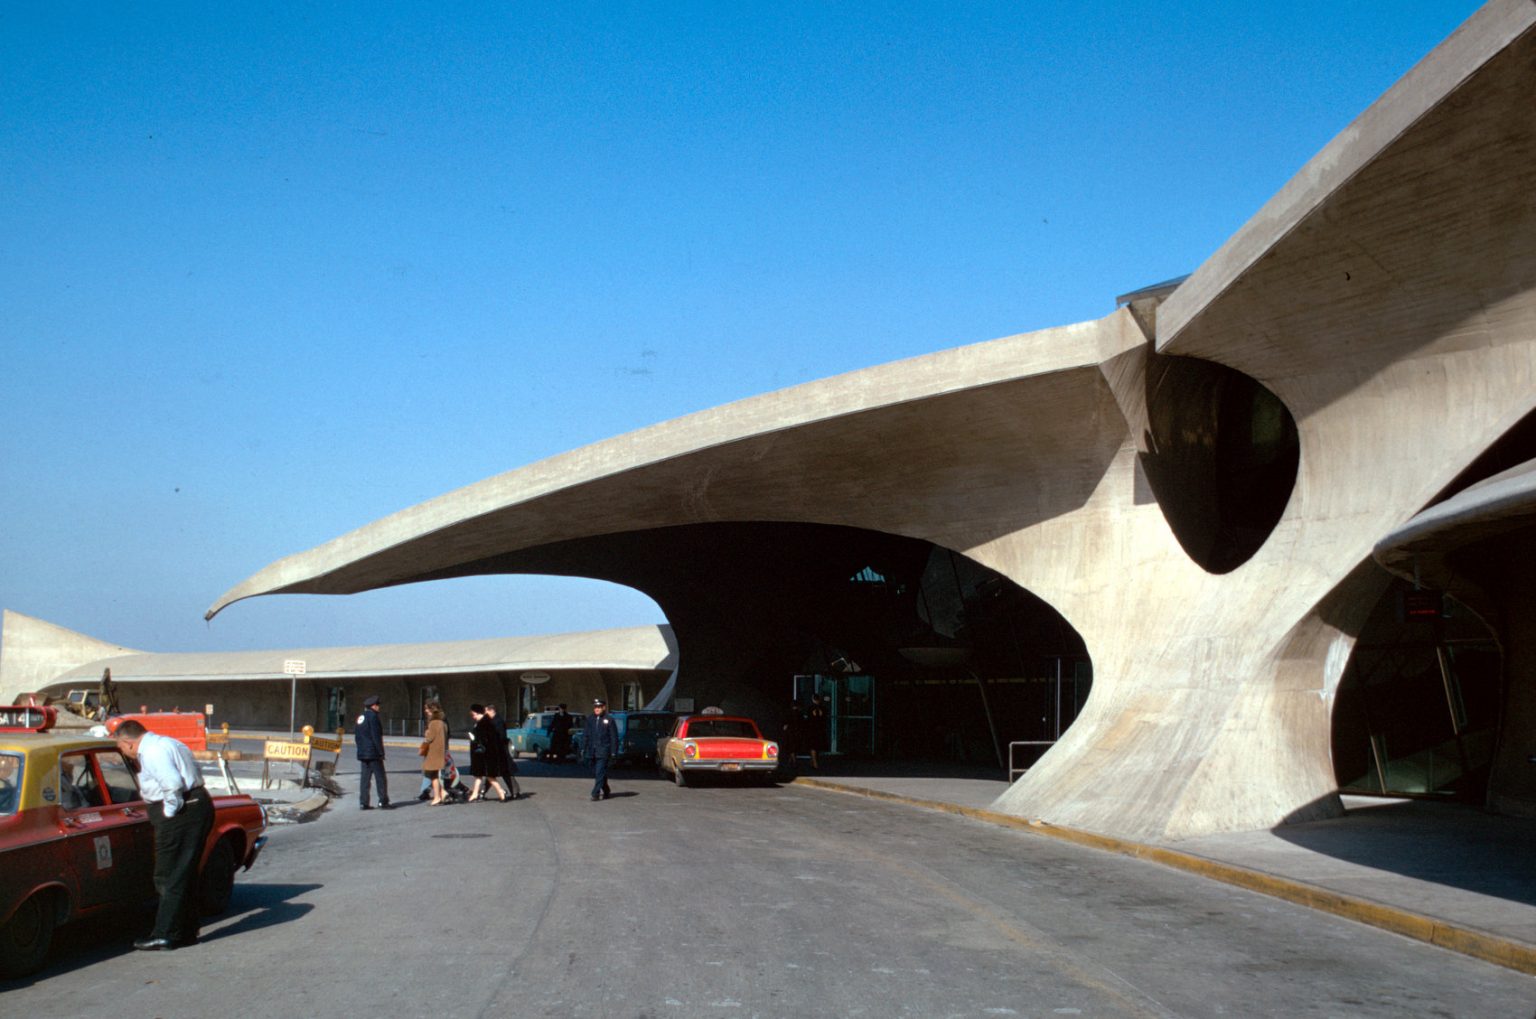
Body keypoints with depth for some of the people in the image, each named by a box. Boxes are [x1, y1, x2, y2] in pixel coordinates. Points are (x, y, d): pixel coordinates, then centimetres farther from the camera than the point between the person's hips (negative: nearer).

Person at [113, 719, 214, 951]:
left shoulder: (152, 752, -14)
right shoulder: (165, 743, 19)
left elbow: (173, 783, -27)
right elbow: (194, 774, 23)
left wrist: (170, 811, -14)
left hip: (182, 813, -11)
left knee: (169, 877, -5)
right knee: (185, 875, 17)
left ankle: (165, 935, -1)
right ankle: (187, 930, 23)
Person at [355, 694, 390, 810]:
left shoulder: (360, 717, 14)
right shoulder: (373, 716, -12)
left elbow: (357, 737, 18)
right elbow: (376, 736, -17)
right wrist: (381, 752, -14)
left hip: (362, 754, 8)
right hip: (373, 753, -8)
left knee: (364, 778, 8)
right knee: (380, 778, -3)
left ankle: (363, 803, 5)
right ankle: (383, 802, -4)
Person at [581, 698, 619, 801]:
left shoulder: (609, 720, -2)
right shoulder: (589, 719, 9)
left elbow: (614, 737, -2)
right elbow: (585, 735, 12)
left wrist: (614, 752, -6)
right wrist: (583, 749, 7)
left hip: (603, 752, -5)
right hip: (591, 752, 5)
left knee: (600, 773, -11)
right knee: (595, 774, 12)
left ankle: (596, 794, -12)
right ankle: (606, 791, 28)